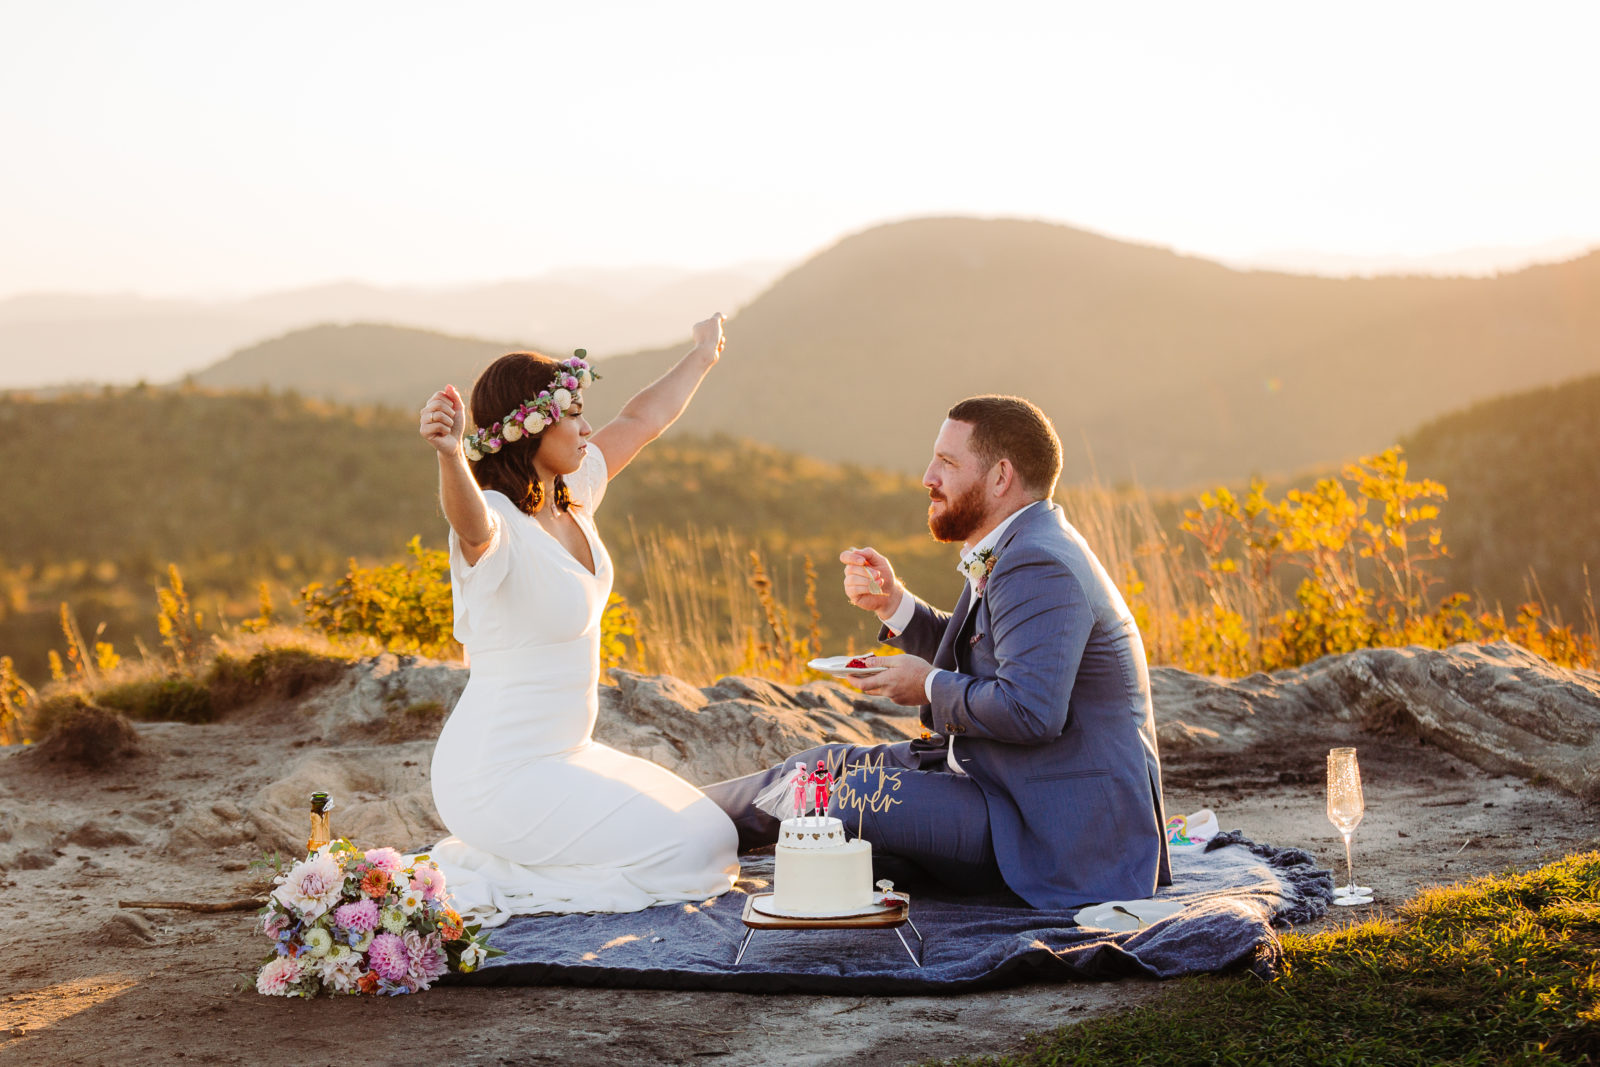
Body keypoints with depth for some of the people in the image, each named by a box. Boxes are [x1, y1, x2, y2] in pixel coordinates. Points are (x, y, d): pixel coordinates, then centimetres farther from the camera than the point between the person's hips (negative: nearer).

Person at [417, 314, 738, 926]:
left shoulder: (569, 497, 5)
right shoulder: (497, 522, -22)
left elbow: (641, 421, 21)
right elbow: (471, 524, -48)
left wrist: (701, 357, 36)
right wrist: (450, 455, -69)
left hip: (559, 754, 10)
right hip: (500, 776, -10)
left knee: (704, 824, 17)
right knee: (700, 849, -11)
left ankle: (501, 866, 12)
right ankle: (485, 882, -5)